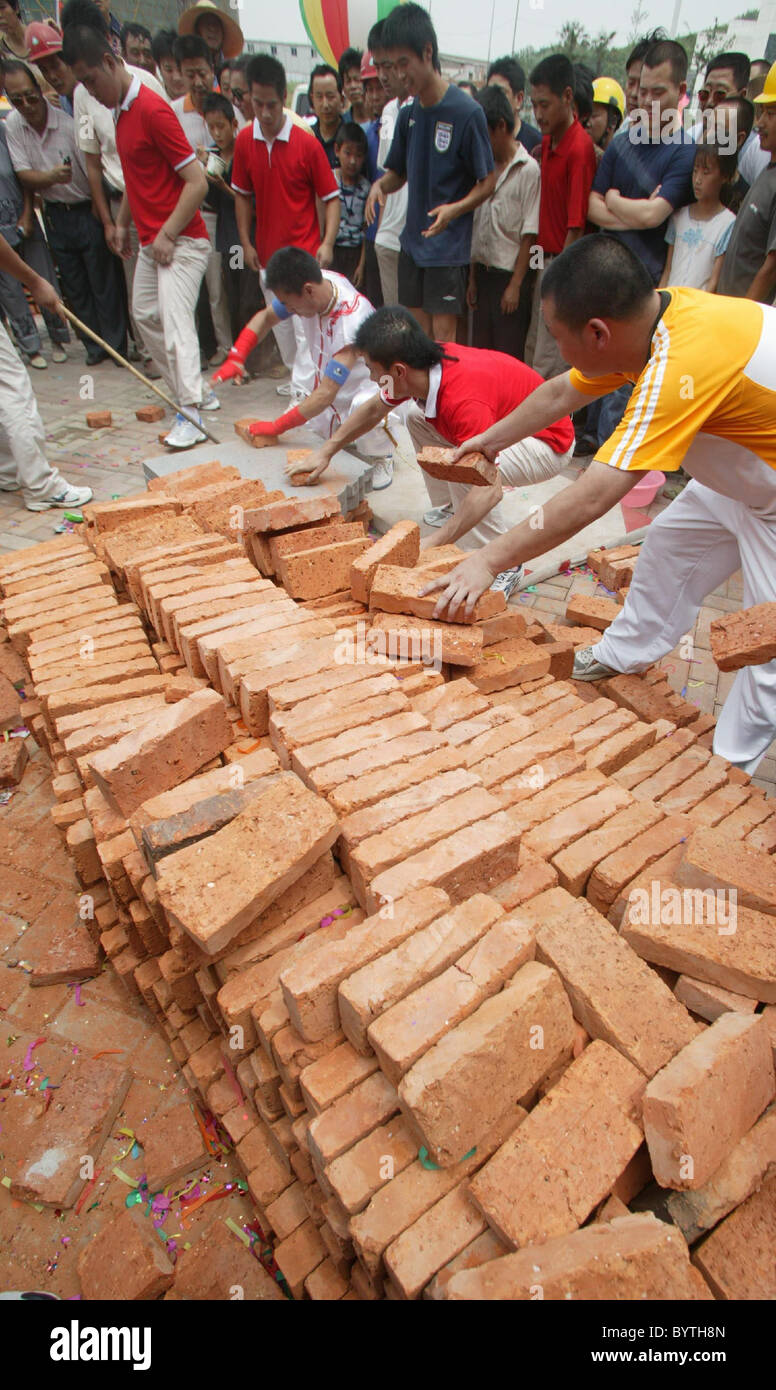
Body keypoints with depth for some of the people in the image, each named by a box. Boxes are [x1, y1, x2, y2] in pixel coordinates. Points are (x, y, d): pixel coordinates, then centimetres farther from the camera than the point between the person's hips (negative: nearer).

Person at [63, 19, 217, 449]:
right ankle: (195, 391, 20)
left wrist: (166, 234, -20)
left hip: (181, 241, -10)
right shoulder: (121, 110, 13)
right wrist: (123, 223, 19)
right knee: (146, 315, 14)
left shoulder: (152, 109, -15)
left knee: (176, 321, -17)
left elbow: (197, 181, -20)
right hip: (151, 239, 10)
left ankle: (191, 415, -17)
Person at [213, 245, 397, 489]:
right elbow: (265, 317, 3)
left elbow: (326, 394, -38)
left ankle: (383, 456, -10)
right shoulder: (313, 285, -16)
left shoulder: (351, 321, -37)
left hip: (368, 385, -7)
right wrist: (236, 358, -14)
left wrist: (277, 427, -30)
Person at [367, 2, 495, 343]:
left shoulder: (467, 112, -12)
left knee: (443, 336, -6)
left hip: (449, 246, -6)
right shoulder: (408, 114, 7)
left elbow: (487, 182, -8)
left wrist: (454, 209, -26)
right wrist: (380, 185, -6)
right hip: (412, 241, 6)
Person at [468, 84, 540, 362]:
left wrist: (515, 285, -13)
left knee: (509, 357, -4)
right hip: (484, 273, 7)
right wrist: (473, 277, 11)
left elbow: (530, 236, -11)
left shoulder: (528, 170, -8)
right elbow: (478, 228, 14)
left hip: (511, 275, -7)